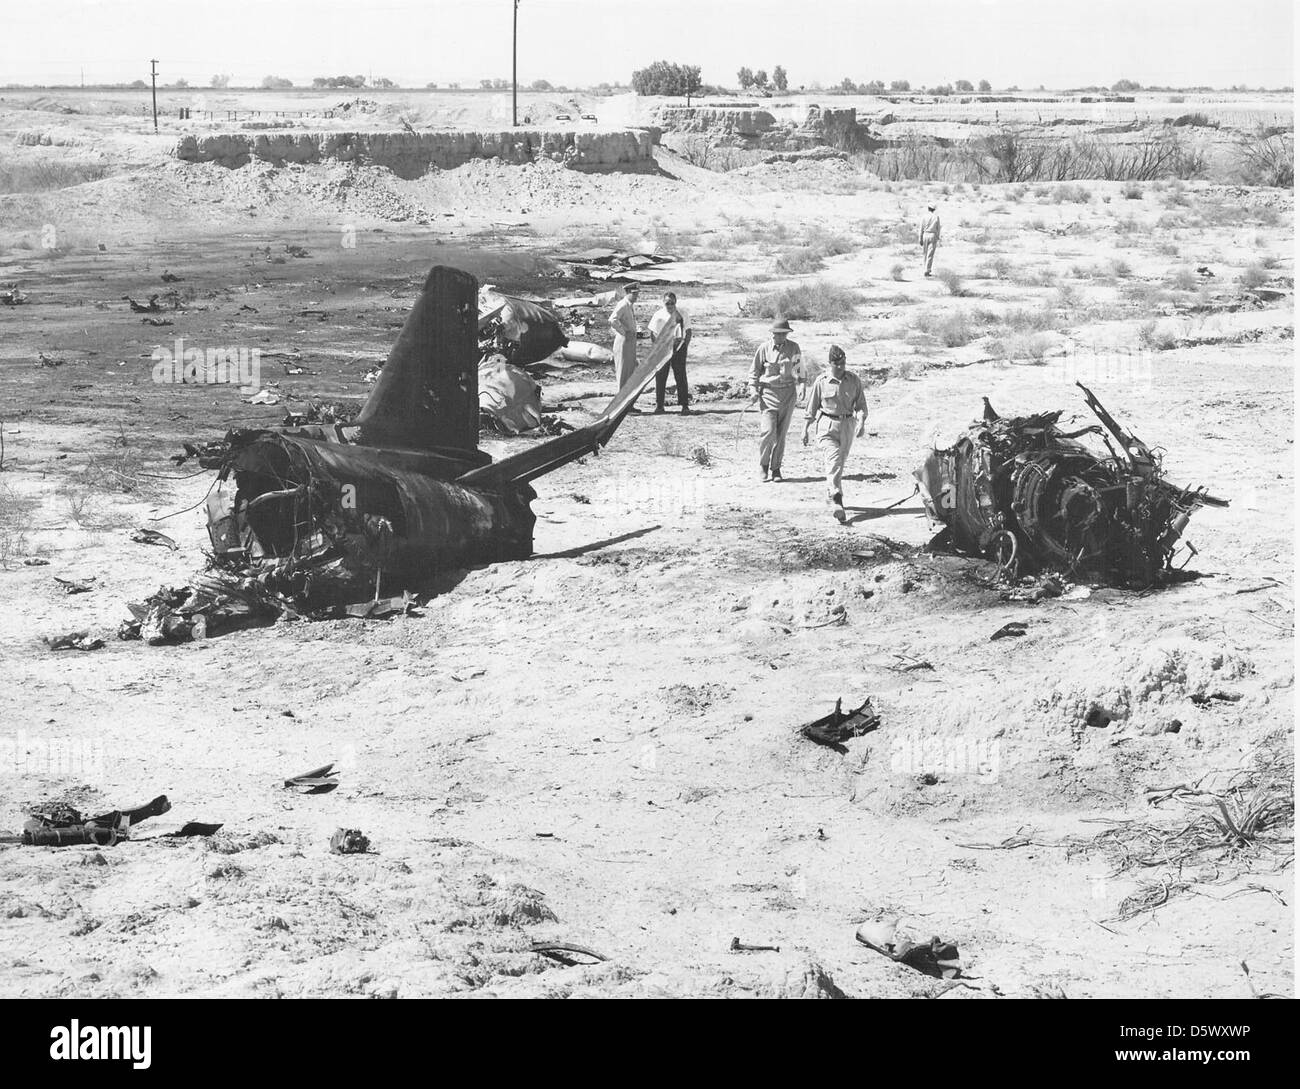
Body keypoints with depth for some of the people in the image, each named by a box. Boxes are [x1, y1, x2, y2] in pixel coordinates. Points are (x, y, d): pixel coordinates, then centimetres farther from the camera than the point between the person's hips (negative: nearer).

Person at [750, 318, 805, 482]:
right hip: (768, 393, -2)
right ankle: (763, 465, 8)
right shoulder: (764, 349, -4)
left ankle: (775, 468, 15)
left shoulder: (794, 348, 2)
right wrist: (754, 390, -5)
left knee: (781, 433, 4)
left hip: (788, 394, 2)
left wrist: (801, 385, 7)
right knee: (768, 431, -13)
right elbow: (755, 371, 4)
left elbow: (799, 368, 16)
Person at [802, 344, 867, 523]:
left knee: (840, 462, 11)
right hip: (827, 425, -3)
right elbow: (811, 407, 5)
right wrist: (805, 430, 6)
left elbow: (861, 404, 9)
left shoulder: (854, 380, 3)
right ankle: (837, 502, -27)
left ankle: (831, 492, 33)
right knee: (833, 460, -18)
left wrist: (862, 422, -8)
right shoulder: (821, 381, -3)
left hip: (847, 425, 3)